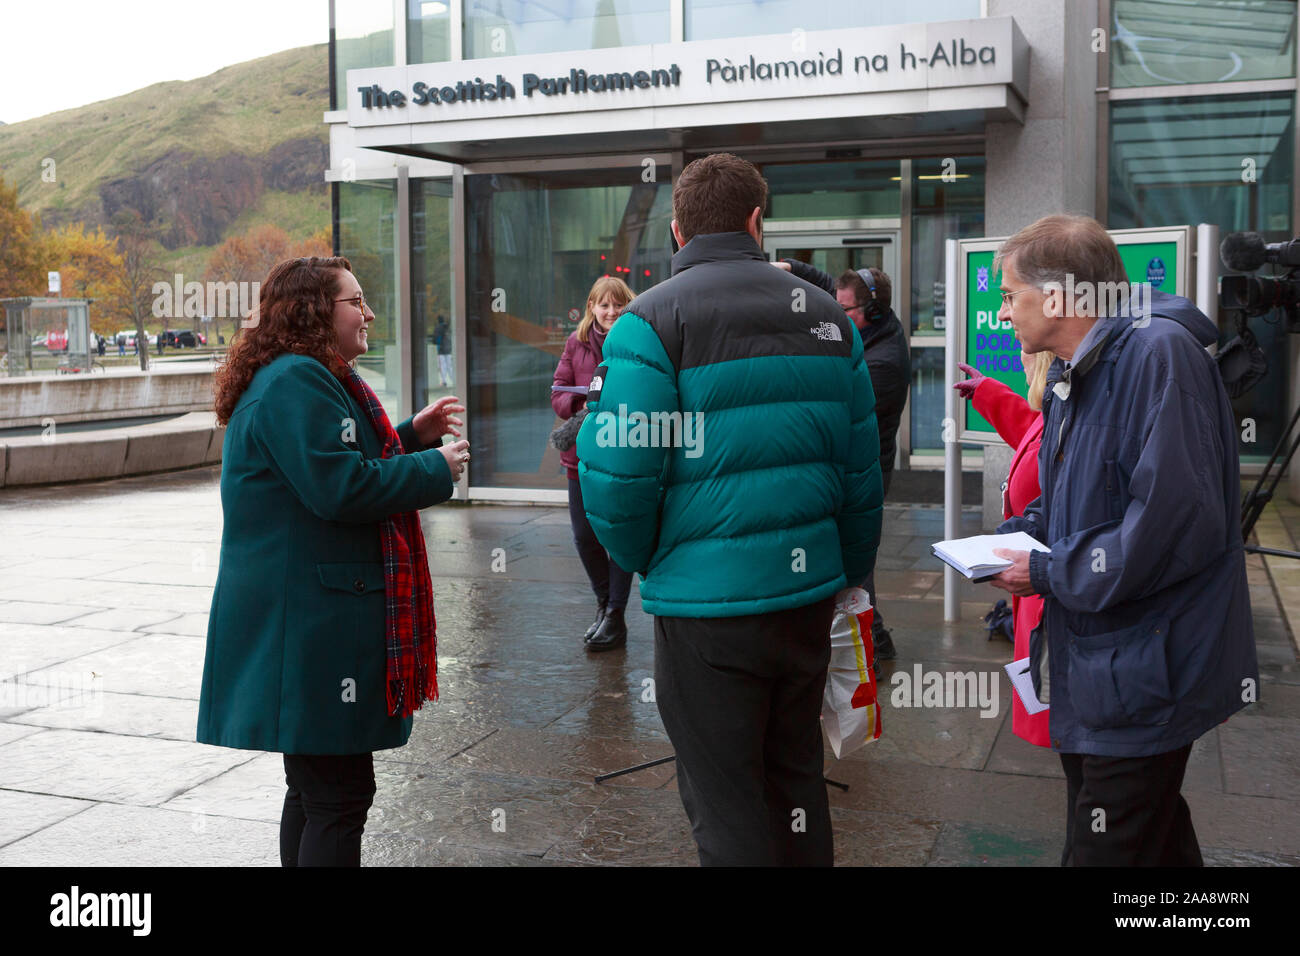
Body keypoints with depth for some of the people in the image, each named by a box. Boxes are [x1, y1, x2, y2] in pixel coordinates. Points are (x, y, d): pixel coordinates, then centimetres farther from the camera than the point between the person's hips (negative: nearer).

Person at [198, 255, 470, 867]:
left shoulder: (312, 379, 20)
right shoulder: (296, 382, -16)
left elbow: (337, 467, 26)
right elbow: (341, 489, -23)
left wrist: (413, 436, 15)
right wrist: (435, 468, -12)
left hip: (309, 618, 12)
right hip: (309, 628, -12)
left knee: (316, 789, 19)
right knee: (340, 796, -7)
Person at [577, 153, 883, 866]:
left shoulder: (651, 320, -9)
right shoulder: (826, 314, 6)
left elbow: (616, 472, -16)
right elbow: (862, 466, 6)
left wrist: (647, 562, 3)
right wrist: (852, 568, 18)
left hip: (706, 601, -5)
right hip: (809, 589, 6)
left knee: (724, 801, 7)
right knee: (796, 774, 21)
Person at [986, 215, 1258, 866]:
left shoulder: (1160, 353, -20)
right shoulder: (1072, 374, 12)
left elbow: (1176, 522, -28)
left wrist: (1049, 573, -18)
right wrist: (1010, 539, 4)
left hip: (1141, 678, -9)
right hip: (1092, 662, 10)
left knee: (1106, 851, -1)